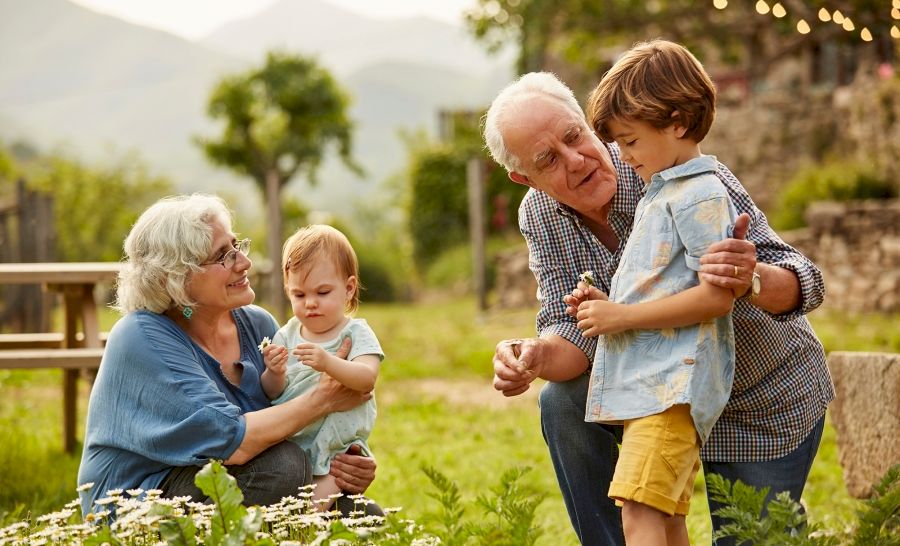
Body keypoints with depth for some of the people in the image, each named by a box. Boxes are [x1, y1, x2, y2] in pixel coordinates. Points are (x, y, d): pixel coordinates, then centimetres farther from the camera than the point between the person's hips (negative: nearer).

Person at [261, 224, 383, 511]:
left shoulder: (356, 333, -3)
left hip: (335, 446, -4)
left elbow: (366, 378, -23)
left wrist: (328, 363, -41)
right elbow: (273, 393, 4)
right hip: (288, 442, 4)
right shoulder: (287, 334, 8)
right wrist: (274, 374, -20)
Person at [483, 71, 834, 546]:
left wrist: (751, 279, -55)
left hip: (768, 407, -4)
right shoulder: (539, 216, -13)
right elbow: (573, 330, -15)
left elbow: (803, 284, -32)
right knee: (563, 403, -20)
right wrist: (536, 357, -39)